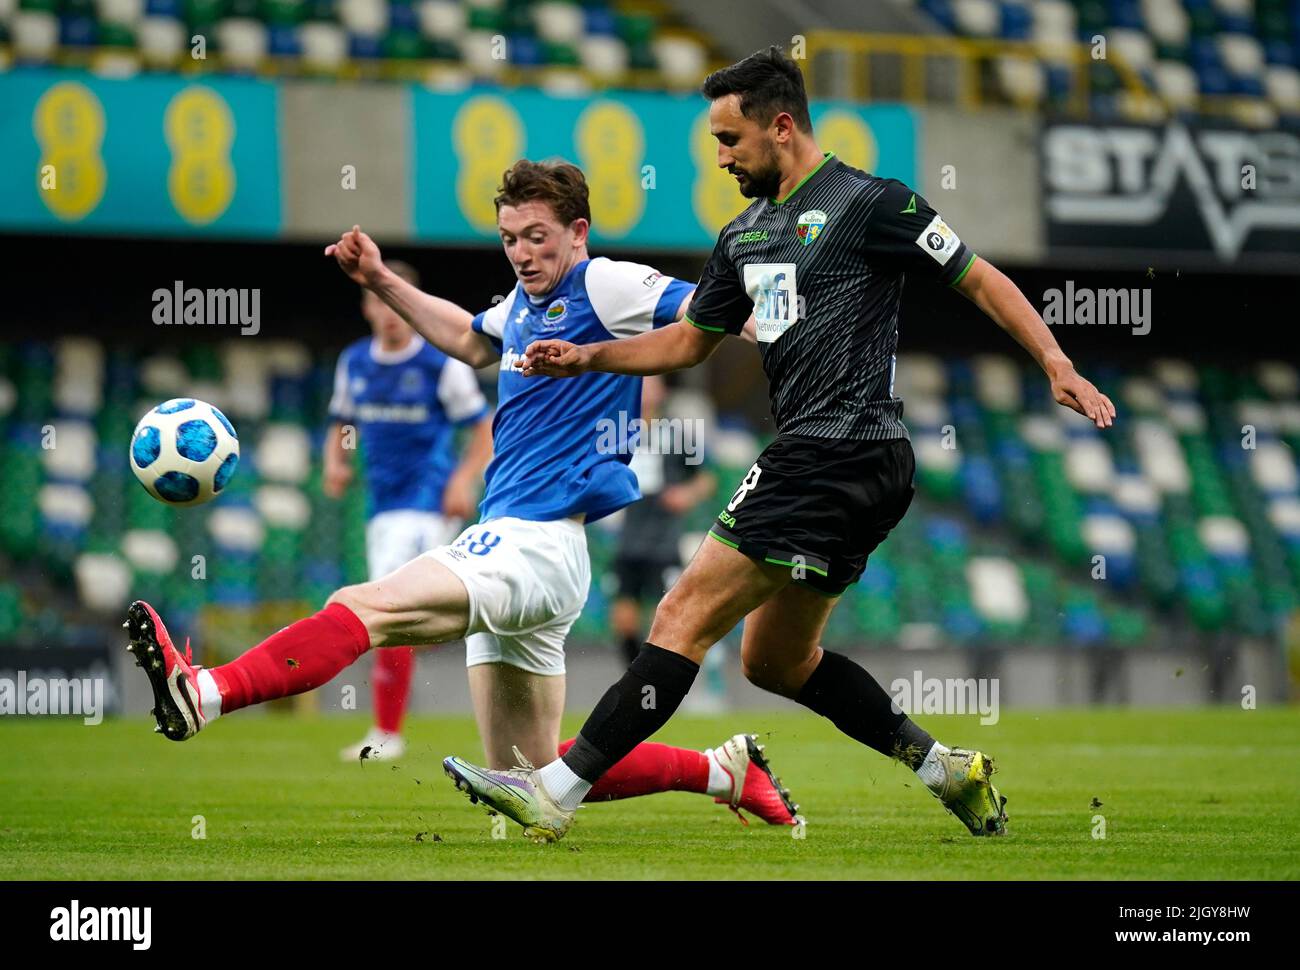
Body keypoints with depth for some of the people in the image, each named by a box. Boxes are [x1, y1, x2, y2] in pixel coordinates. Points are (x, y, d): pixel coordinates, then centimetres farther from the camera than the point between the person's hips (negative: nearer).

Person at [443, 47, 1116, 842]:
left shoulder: (870, 204, -7)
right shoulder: (747, 233, 17)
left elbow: (982, 280, -4)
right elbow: (689, 341, 26)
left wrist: (1059, 368, -14)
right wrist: (587, 357, 13)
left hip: (841, 458, -10)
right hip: (814, 458, 10)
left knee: (687, 616, -12)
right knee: (777, 661, 16)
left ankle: (556, 791, -14)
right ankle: (947, 769, 20)